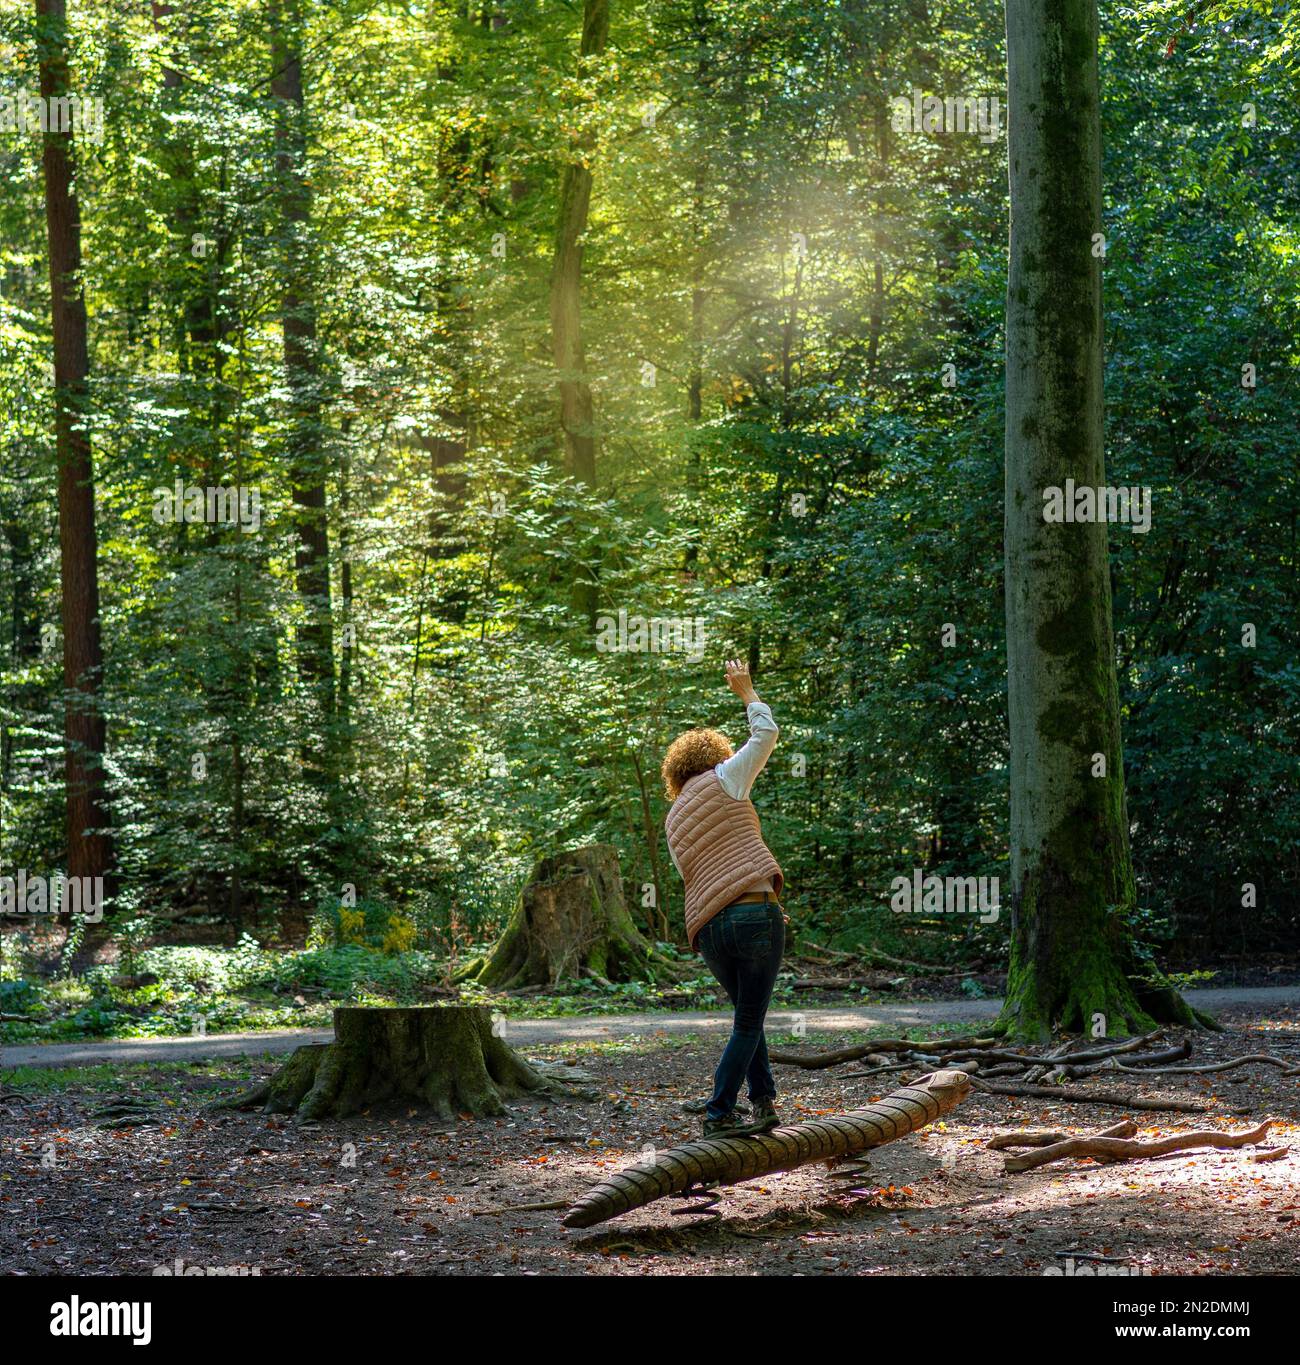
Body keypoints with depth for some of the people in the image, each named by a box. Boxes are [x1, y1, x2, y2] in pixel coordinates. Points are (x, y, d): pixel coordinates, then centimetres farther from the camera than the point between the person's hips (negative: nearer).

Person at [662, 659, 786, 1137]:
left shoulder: (674, 821, 22)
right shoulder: (721, 779, 6)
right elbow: (766, 734, 11)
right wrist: (745, 690, 28)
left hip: (709, 929, 5)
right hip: (756, 913, -5)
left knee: (748, 1015, 23)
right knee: (748, 1024, 2)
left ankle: (764, 1104, 22)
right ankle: (718, 1115, -1)